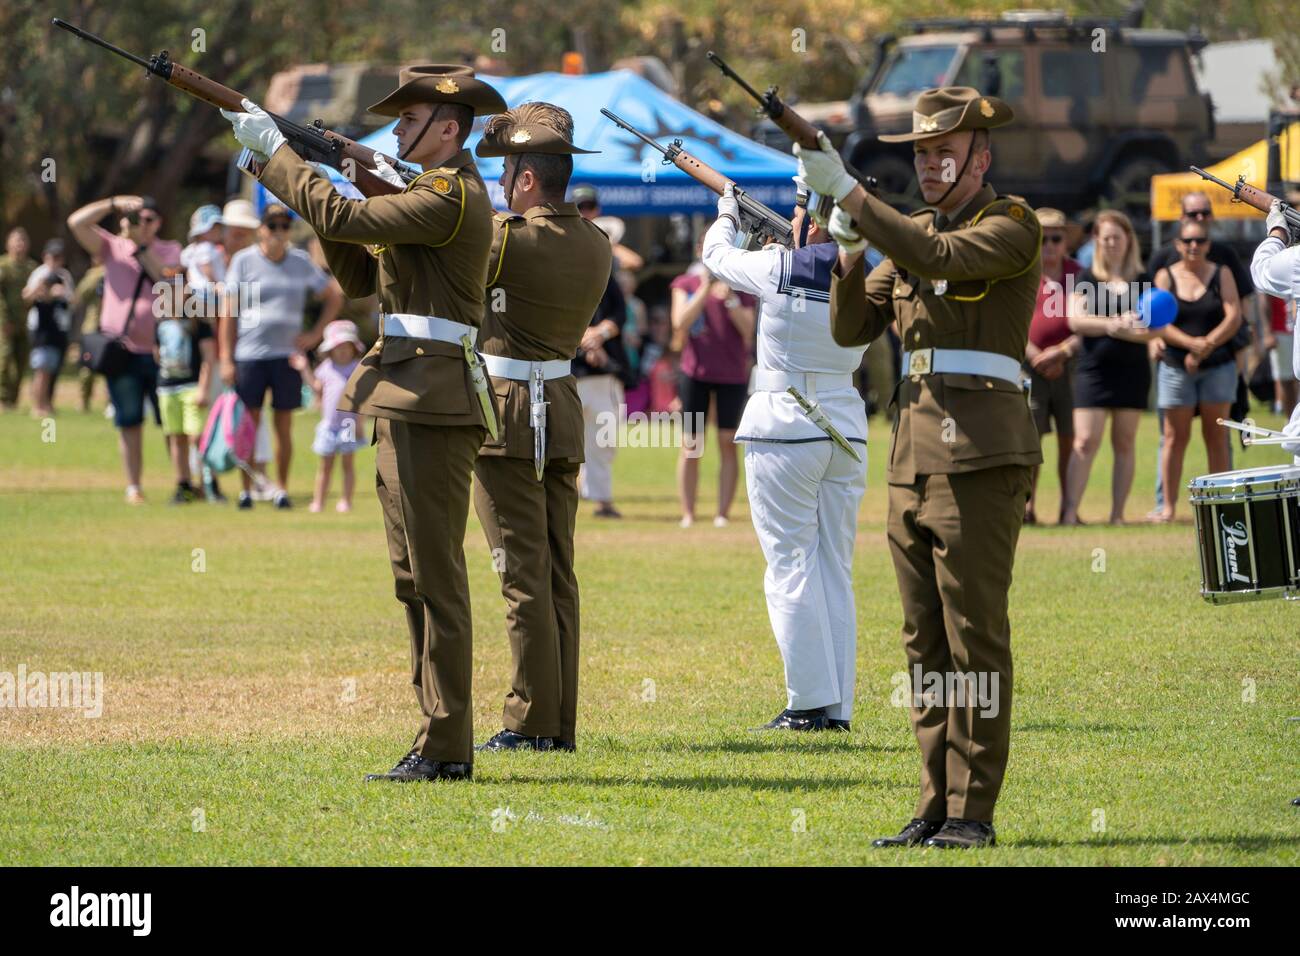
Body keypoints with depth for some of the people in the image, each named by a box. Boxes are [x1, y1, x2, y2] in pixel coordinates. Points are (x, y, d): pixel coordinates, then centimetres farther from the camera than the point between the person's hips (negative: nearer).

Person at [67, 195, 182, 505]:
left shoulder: (170, 250, 8)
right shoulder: (113, 248, 7)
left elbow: (165, 275, -13)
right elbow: (77, 222, -6)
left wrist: (140, 245, -15)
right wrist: (115, 203, -11)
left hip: (160, 351, 0)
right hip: (122, 351, 0)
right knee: (129, 423, 3)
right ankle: (133, 487, 9)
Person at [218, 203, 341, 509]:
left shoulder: (301, 262, 7)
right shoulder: (244, 260, 0)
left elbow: (334, 299, 18)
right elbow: (229, 311, -1)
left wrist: (315, 334, 5)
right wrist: (226, 360, -6)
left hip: (287, 354, 2)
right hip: (249, 355, -2)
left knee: (284, 427, 3)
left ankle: (281, 489, 10)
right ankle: (246, 490, 5)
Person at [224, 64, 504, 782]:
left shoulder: (451, 198, -13)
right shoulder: (428, 195, 19)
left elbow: (341, 220, -19)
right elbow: (358, 276, 20)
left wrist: (273, 150, -10)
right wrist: (348, 195, 5)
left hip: (433, 399, -11)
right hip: (407, 397, 11)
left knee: (435, 575, -9)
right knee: (416, 575, 12)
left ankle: (446, 748, -8)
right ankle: (439, 738, 15)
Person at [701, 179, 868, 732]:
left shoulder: (780, 269, -11)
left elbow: (717, 256, 6)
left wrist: (726, 215, 29)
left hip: (783, 427, -5)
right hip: (846, 429, 5)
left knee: (791, 567, -2)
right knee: (835, 571, 9)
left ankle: (809, 704, -6)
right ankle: (837, 708, 8)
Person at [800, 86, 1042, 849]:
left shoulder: (1011, 224, -4)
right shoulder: (913, 231, 19)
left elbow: (938, 258, -22)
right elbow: (854, 327, 15)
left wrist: (847, 192, -23)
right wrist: (848, 250, -2)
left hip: (981, 455, -8)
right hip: (913, 455, 8)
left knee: (975, 635, -7)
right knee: (926, 642, 7)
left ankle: (973, 812, -6)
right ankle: (937, 810, 11)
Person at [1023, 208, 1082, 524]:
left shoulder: (1078, 275, 8)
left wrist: (1063, 352, -12)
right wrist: (1036, 356, -11)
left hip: (1070, 364, 1)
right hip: (1029, 365, -1)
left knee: (1069, 438, 1)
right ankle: (1026, 507, -7)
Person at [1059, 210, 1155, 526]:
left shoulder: (1142, 281, 8)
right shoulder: (1086, 279, 4)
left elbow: (1154, 328, 1)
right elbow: (1076, 320, -9)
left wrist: (1121, 328, -18)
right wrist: (1113, 324, -24)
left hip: (1132, 370, 2)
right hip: (1093, 369, -2)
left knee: (1124, 443, 5)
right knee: (1085, 442, -10)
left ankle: (1118, 514, 8)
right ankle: (1069, 512, -13)